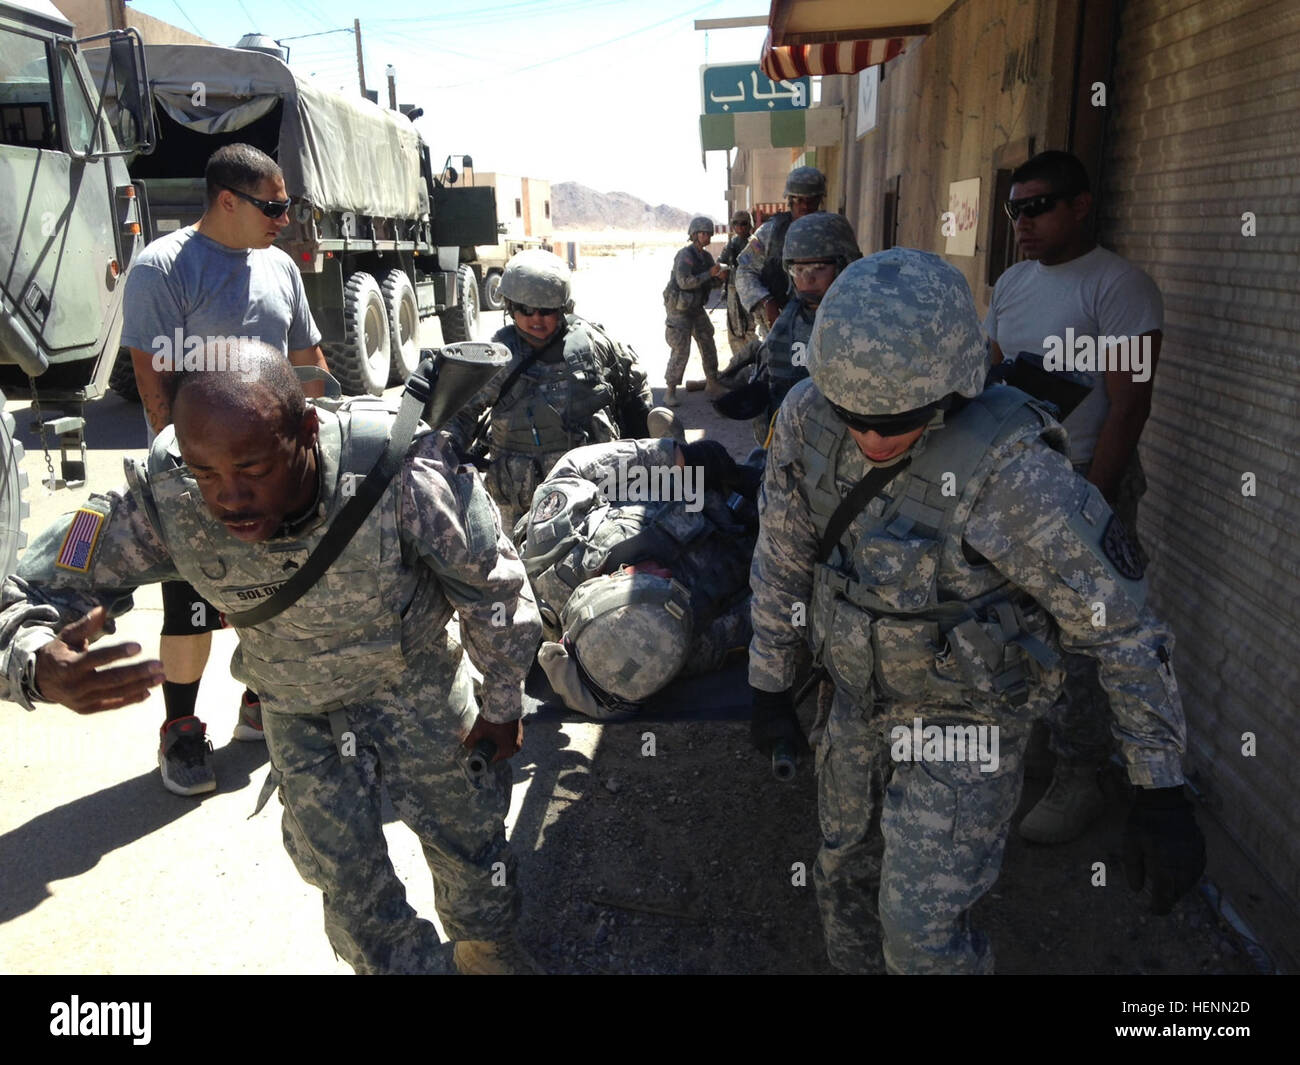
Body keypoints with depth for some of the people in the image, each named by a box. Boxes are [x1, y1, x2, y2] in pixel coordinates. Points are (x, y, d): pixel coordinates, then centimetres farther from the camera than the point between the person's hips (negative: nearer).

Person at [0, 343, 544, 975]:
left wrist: (502, 703, -8)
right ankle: (404, 962, 44)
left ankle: (487, 945, 47)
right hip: (301, 712, 2)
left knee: (468, 835, 13)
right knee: (344, 871, 12)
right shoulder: (161, 499, -31)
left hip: (418, 679, -1)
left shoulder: (399, 471, -38)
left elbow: (489, 584, -22)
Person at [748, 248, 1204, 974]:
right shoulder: (807, 418, -17)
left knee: (922, 931, -3)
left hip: (968, 716, -5)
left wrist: (1162, 792, -18)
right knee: (844, 871, 23)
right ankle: (850, 962, 51)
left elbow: (1125, 625, -21)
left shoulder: (1012, 471, -32)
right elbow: (783, 558, -2)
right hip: (861, 697, 5)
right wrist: (770, 688, 5)